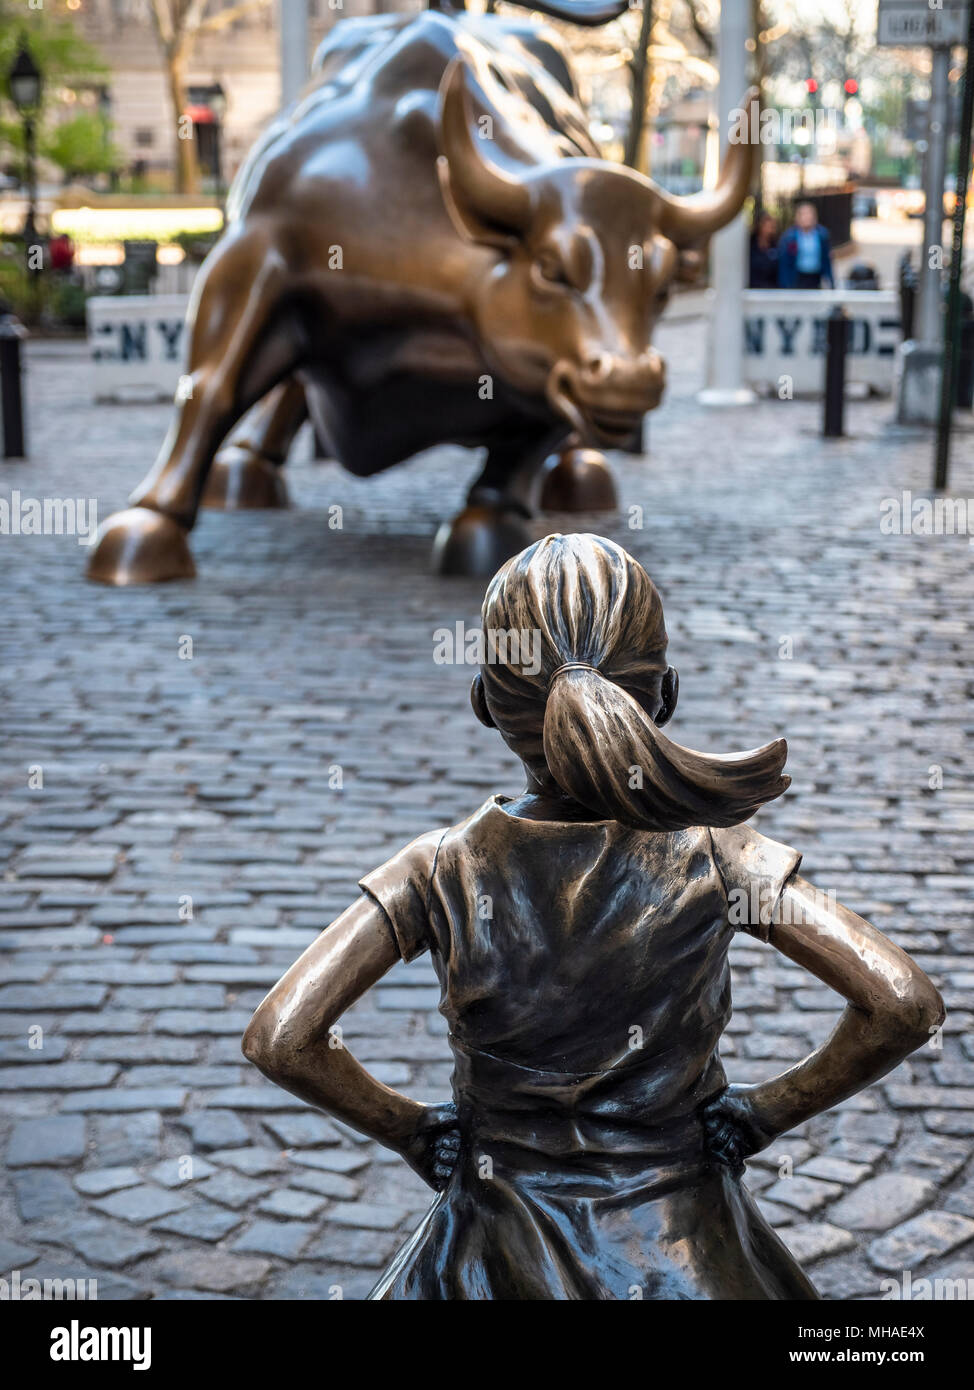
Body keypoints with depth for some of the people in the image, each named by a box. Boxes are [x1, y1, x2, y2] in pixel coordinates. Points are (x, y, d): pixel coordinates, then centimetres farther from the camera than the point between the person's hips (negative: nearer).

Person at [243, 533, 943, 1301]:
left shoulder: (445, 872, -14)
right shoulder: (712, 857, -14)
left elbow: (279, 1038, -18)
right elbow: (906, 1004, -17)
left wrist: (411, 1127, -3)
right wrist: (767, 1112, -4)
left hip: (504, 1242, 0)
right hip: (685, 1249, 0)